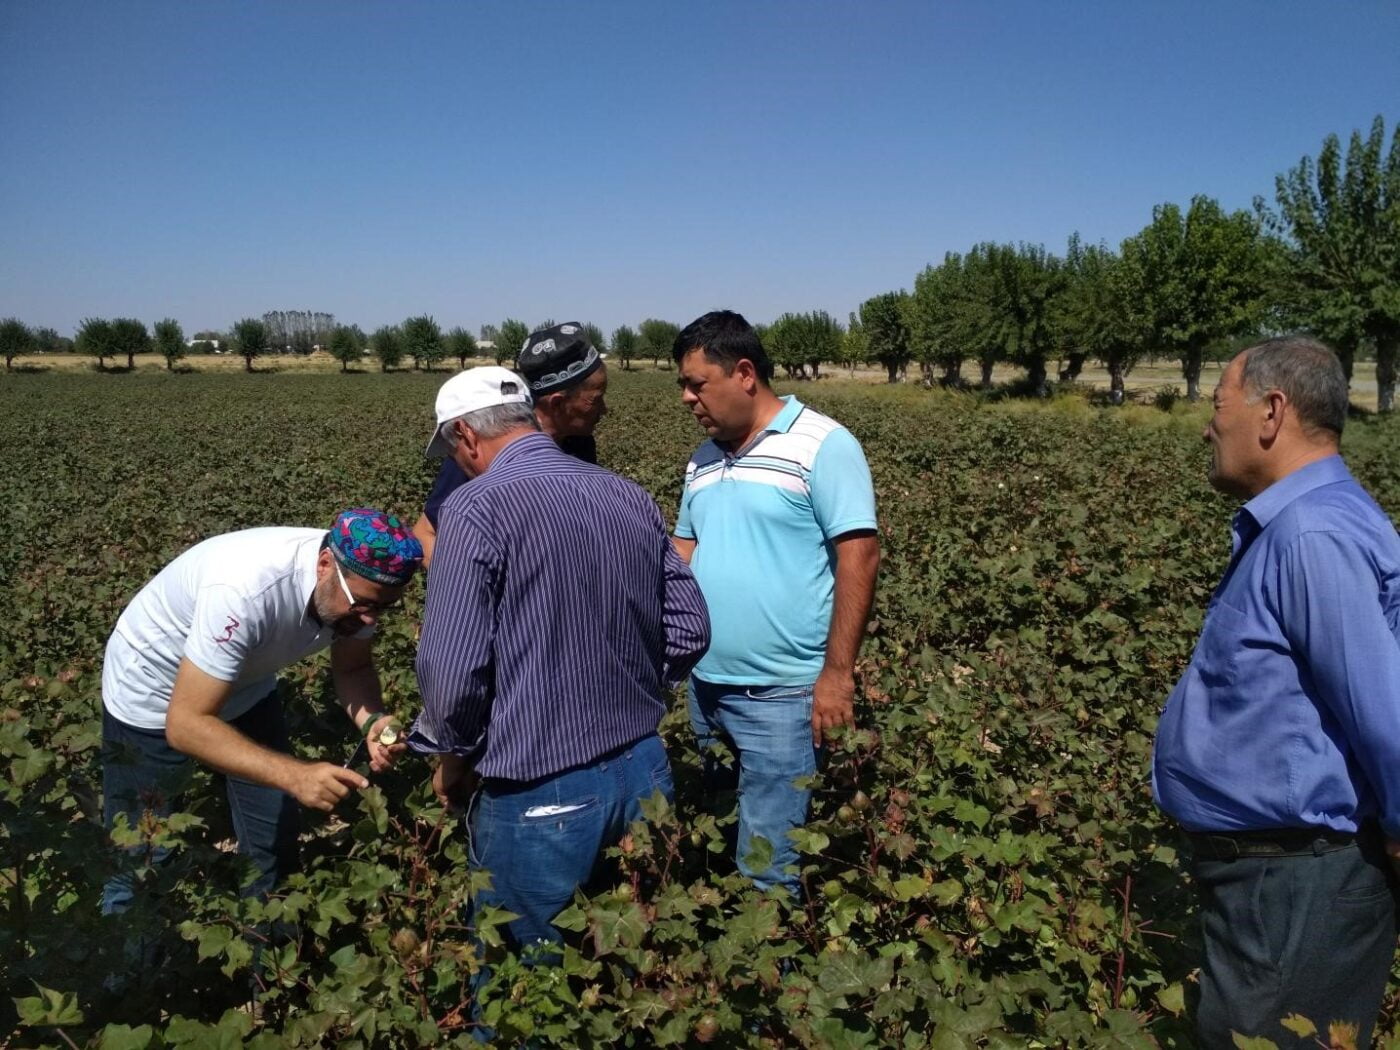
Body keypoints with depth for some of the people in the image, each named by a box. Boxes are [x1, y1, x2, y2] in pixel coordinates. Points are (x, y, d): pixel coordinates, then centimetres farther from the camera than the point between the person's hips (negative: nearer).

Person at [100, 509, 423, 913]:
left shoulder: (357, 581, -23)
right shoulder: (245, 592, -42)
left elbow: (353, 666, -6)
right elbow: (186, 725, -39)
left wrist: (372, 722, -26)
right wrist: (296, 775, -48)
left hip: (245, 685, 6)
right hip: (152, 693, -6)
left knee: (277, 839, 12)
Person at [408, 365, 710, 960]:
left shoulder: (476, 510, -16)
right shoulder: (630, 498, 2)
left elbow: (452, 670, -18)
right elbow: (690, 630, 7)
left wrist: (454, 760, 0)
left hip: (542, 794, -6)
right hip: (644, 771, 6)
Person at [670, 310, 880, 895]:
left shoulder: (823, 446, -12)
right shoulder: (703, 460, 11)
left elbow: (859, 558, -15)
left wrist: (836, 675, -17)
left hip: (781, 695, -7)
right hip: (706, 687, 7)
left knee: (765, 867, 1)